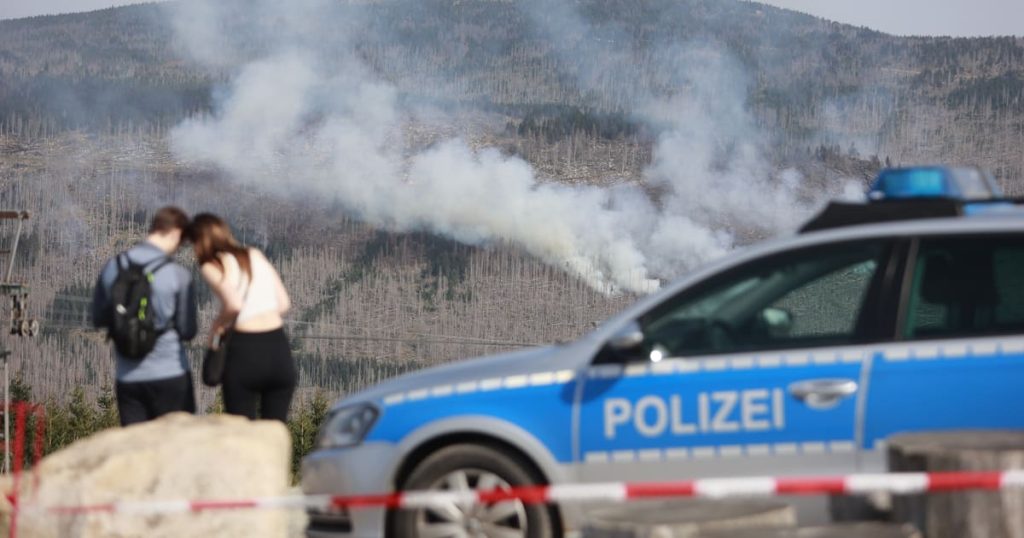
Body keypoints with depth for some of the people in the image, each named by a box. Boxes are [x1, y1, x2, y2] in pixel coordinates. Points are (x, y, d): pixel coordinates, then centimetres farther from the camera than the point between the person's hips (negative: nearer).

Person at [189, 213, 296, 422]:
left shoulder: (211, 267, -1)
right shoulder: (256, 256, 15)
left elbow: (234, 304, -16)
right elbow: (284, 303, 12)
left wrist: (216, 326, 1)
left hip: (245, 350, -5)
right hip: (278, 347, 5)